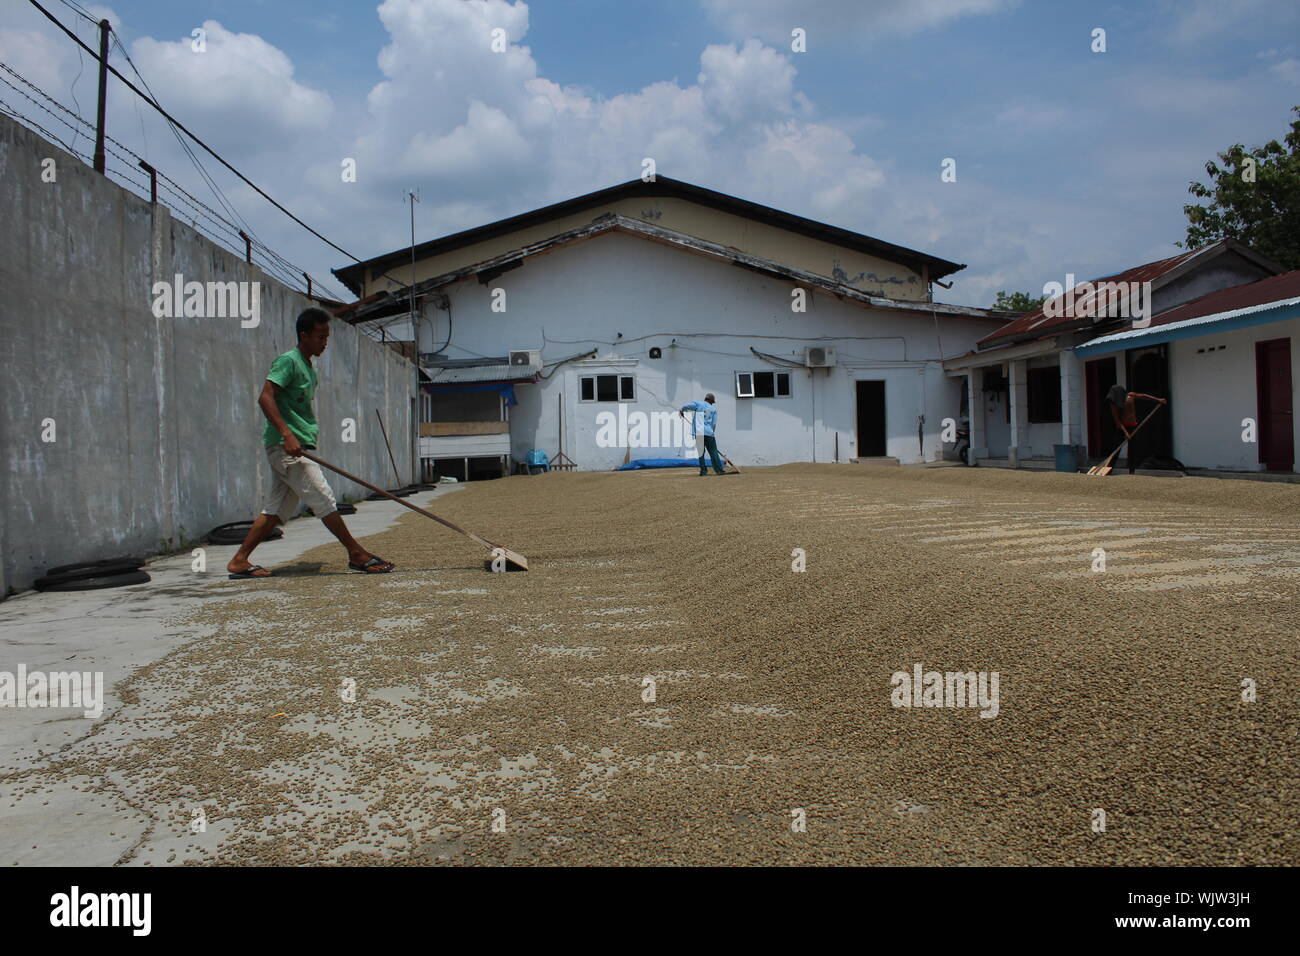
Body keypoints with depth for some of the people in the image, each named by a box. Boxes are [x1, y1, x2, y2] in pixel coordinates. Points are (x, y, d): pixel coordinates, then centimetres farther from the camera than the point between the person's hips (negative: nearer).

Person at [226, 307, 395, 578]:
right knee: (323, 499, -7)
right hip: (285, 445, -10)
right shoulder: (288, 361, -9)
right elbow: (265, 398, -19)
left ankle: (239, 561, 13)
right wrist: (287, 434, -29)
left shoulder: (309, 369, 20)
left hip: (293, 448, 10)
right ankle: (357, 555, -2)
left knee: (277, 509, 9)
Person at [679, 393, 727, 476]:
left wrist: (681, 410, 11)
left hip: (698, 432, 0)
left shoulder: (698, 404, 7)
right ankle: (719, 470, 6)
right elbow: (714, 424, 7)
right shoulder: (713, 409, 11)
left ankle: (703, 470, 7)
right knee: (713, 452, 6)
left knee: (701, 451, 10)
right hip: (709, 433, 0)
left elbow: (687, 405, -8)